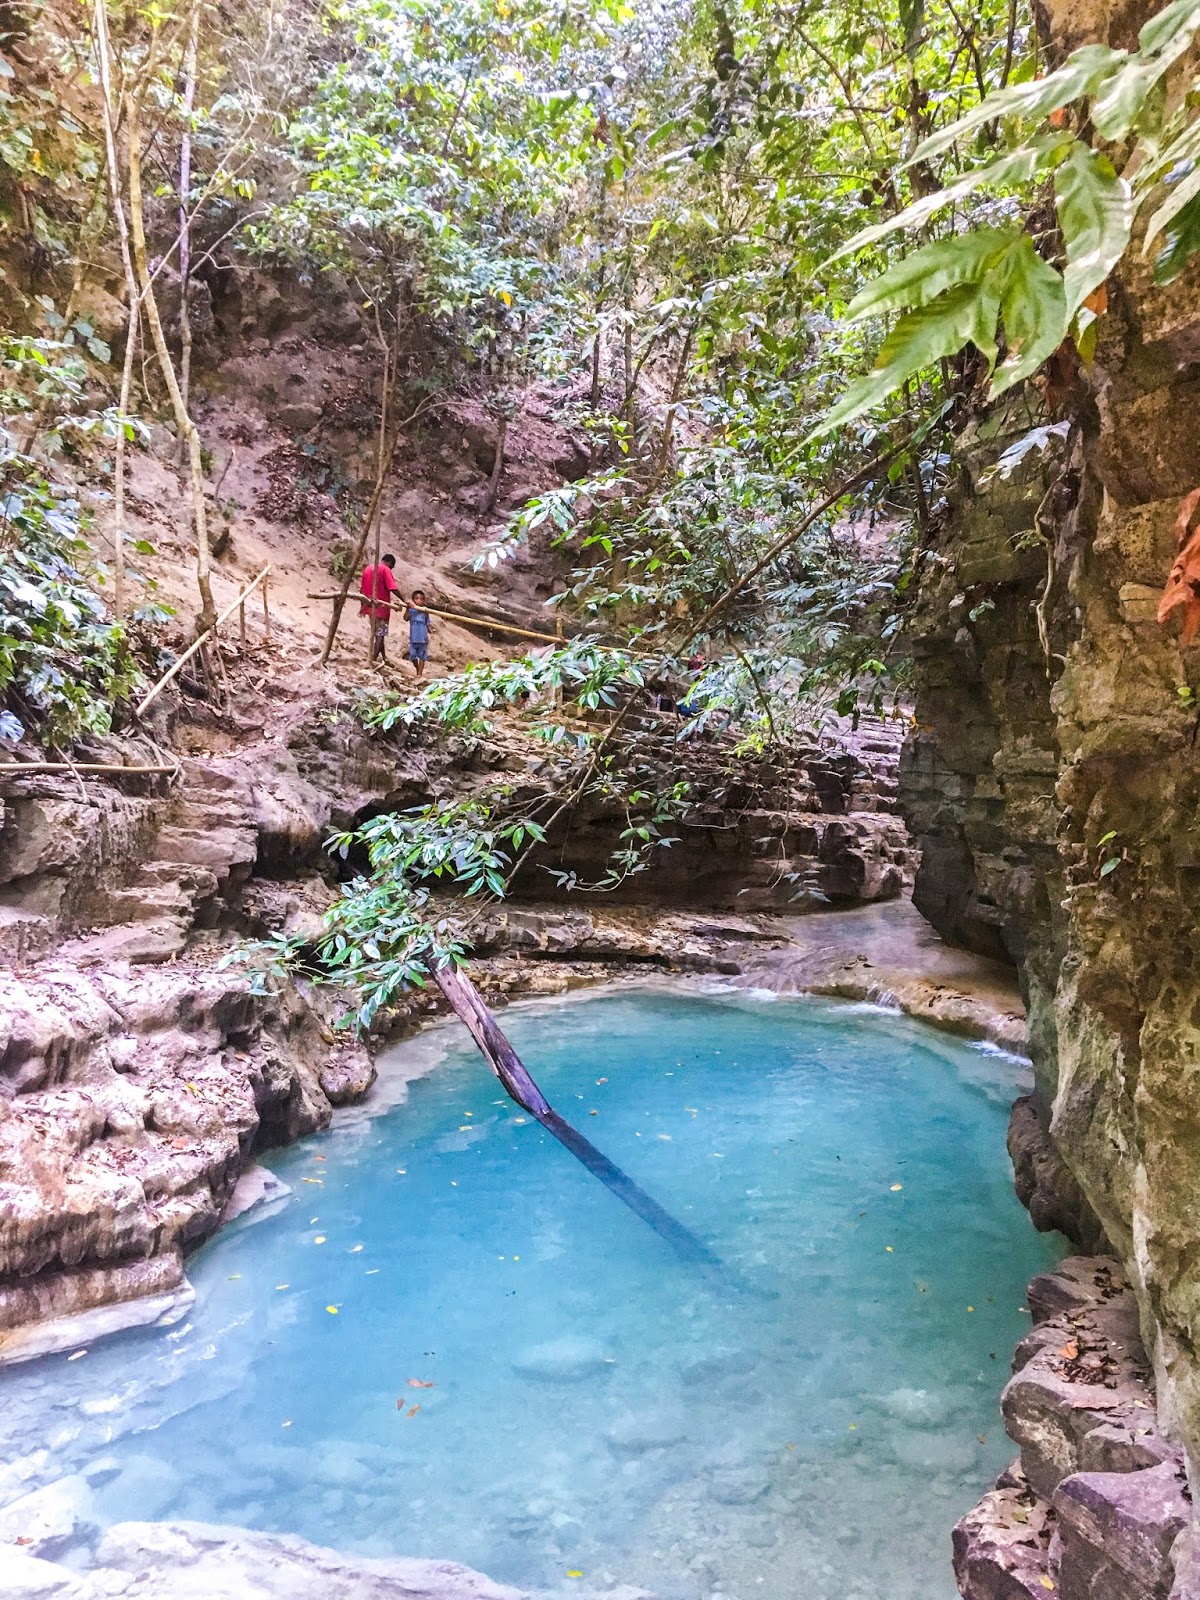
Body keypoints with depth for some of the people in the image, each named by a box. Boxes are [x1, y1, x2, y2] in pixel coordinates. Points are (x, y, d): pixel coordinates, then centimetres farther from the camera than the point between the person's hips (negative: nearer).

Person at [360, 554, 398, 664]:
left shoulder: (368, 569, 13)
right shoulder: (385, 569, -9)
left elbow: (363, 589, 17)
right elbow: (392, 588, -19)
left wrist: (363, 606, 22)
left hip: (370, 606, 7)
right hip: (381, 606, -7)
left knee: (376, 632, 17)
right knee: (381, 634, -2)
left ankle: (383, 656, 22)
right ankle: (374, 658, -6)